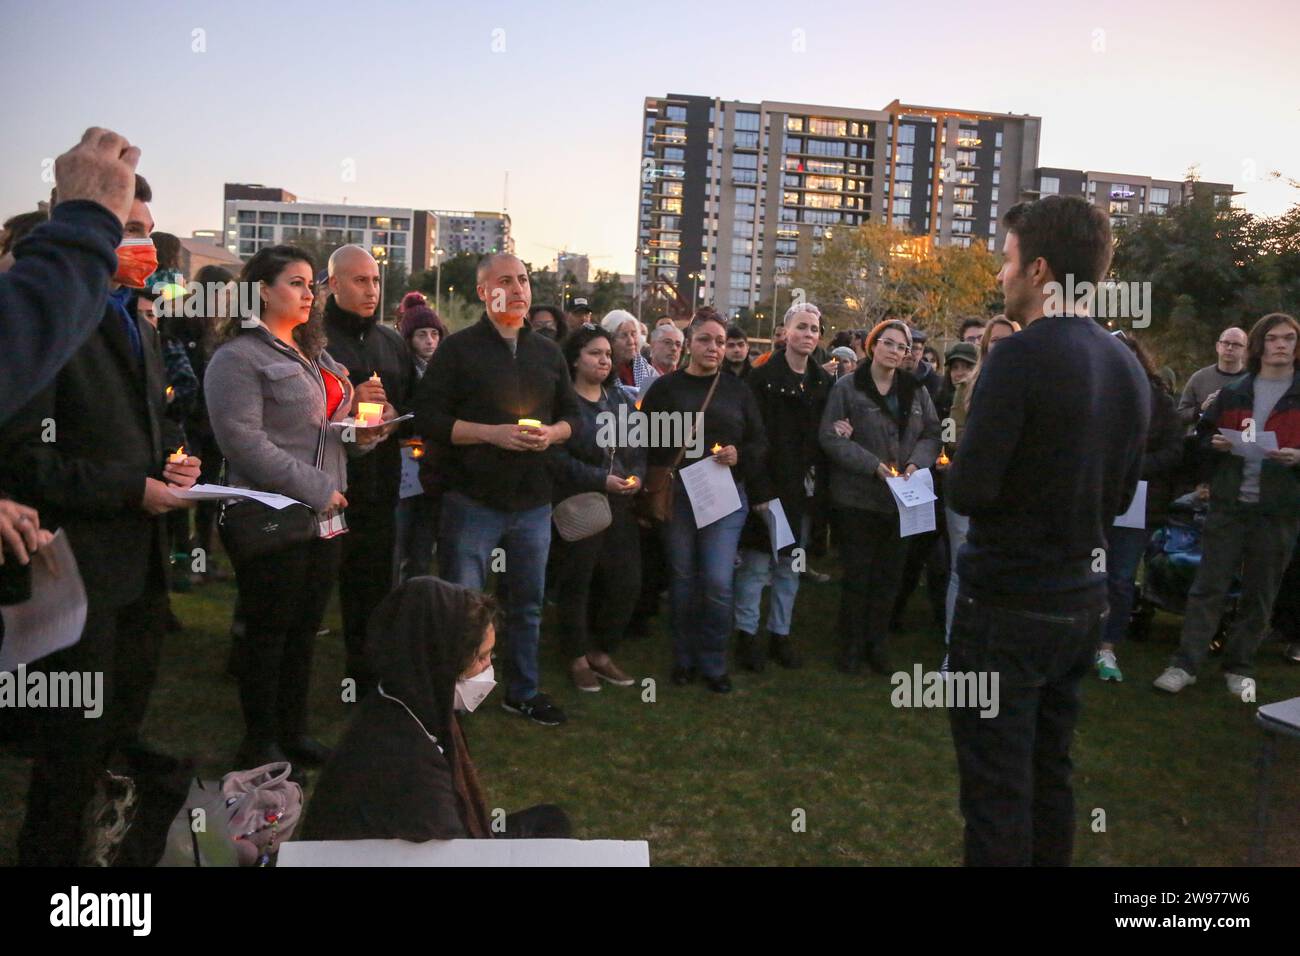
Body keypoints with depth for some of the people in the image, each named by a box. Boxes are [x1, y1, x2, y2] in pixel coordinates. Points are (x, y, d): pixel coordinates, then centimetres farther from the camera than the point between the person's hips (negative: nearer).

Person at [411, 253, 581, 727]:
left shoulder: (548, 353, 12)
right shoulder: (458, 349, -4)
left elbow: (571, 415, 16)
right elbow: (428, 418, -10)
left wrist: (552, 433, -6)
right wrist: (493, 433, -19)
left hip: (533, 501, 5)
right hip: (472, 499, -5)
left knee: (528, 602, 15)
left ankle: (524, 691, 31)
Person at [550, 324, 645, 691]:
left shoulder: (620, 400, 14)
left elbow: (639, 448, 15)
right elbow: (558, 457, -18)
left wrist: (638, 475, -5)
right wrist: (602, 480, -20)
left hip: (620, 508, 6)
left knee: (626, 583, 6)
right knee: (576, 584, 5)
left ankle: (600, 652, 25)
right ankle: (577, 657, 23)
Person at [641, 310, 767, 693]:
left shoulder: (738, 390, 8)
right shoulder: (666, 387, 3)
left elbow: (759, 443, 9)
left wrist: (740, 455, -10)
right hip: (677, 495, 0)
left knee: (718, 582, -6)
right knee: (683, 578, 8)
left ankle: (713, 664, 12)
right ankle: (684, 657, 24)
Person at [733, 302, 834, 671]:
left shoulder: (824, 382, 11)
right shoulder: (764, 377, -6)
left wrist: (820, 485, 0)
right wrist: (761, 488, -18)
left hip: (805, 488, 5)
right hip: (770, 485, -5)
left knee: (791, 565, 12)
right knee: (757, 564, -2)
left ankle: (781, 633, 23)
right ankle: (747, 633, 11)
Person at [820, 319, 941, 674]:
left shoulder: (916, 390, 8)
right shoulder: (847, 388, -4)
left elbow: (932, 433, 8)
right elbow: (830, 436, -10)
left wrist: (917, 463, -13)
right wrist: (874, 465, -18)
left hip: (902, 498, 4)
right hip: (858, 497, -4)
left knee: (889, 576, 11)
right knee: (857, 574, 5)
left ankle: (876, 643, 26)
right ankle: (850, 645, 20)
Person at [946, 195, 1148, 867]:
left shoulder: (1021, 356, -18)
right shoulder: (1128, 367, 7)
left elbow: (967, 491, -21)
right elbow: (1120, 495, 15)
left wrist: (961, 471, -1)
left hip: (1007, 606, -8)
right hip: (1082, 601, 8)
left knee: (996, 789, 3)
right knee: (1050, 773, 19)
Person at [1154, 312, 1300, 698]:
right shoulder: (1233, 392, 11)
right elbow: (1203, 435, 15)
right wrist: (1215, 444, -6)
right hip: (1229, 504, 1)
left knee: (1259, 595, 8)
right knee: (1208, 587, -1)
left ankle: (1240, 668, 20)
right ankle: (1185, 663, 1)